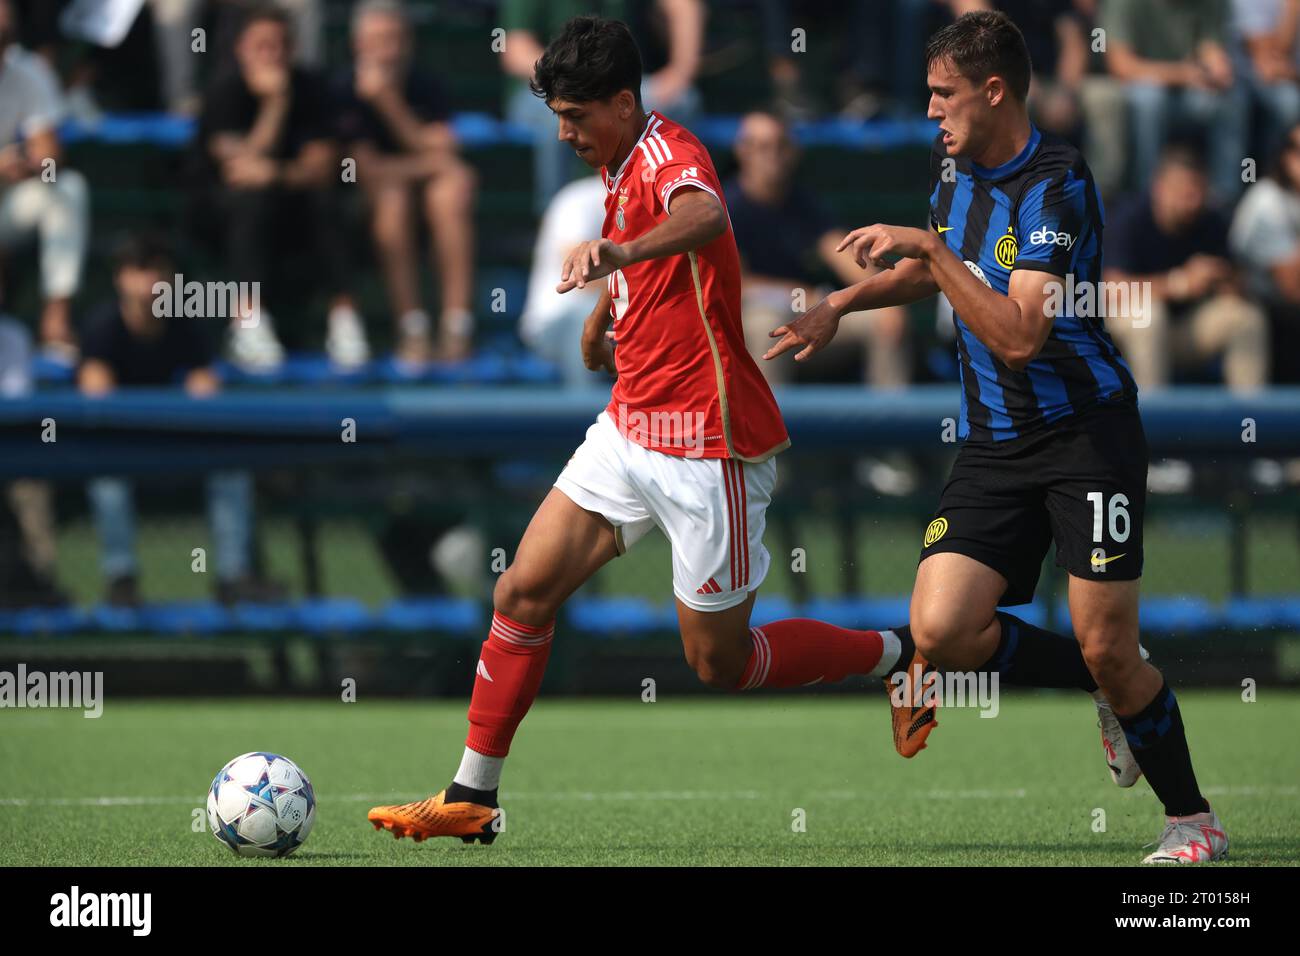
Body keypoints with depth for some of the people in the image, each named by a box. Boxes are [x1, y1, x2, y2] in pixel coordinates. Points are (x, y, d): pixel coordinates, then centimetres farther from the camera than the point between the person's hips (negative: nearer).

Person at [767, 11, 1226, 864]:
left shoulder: (1057, 184, -19)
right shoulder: (953, 162, 5)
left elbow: (1019, 336, -28)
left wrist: (930, 249, -27)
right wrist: (843, 303, 17)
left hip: (1084, 432, -7)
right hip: (994, 442, 7)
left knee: (1109, 650, -10)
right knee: (939, 633, -10)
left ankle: (1194, 821, 11)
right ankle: (1112, 690, 15)